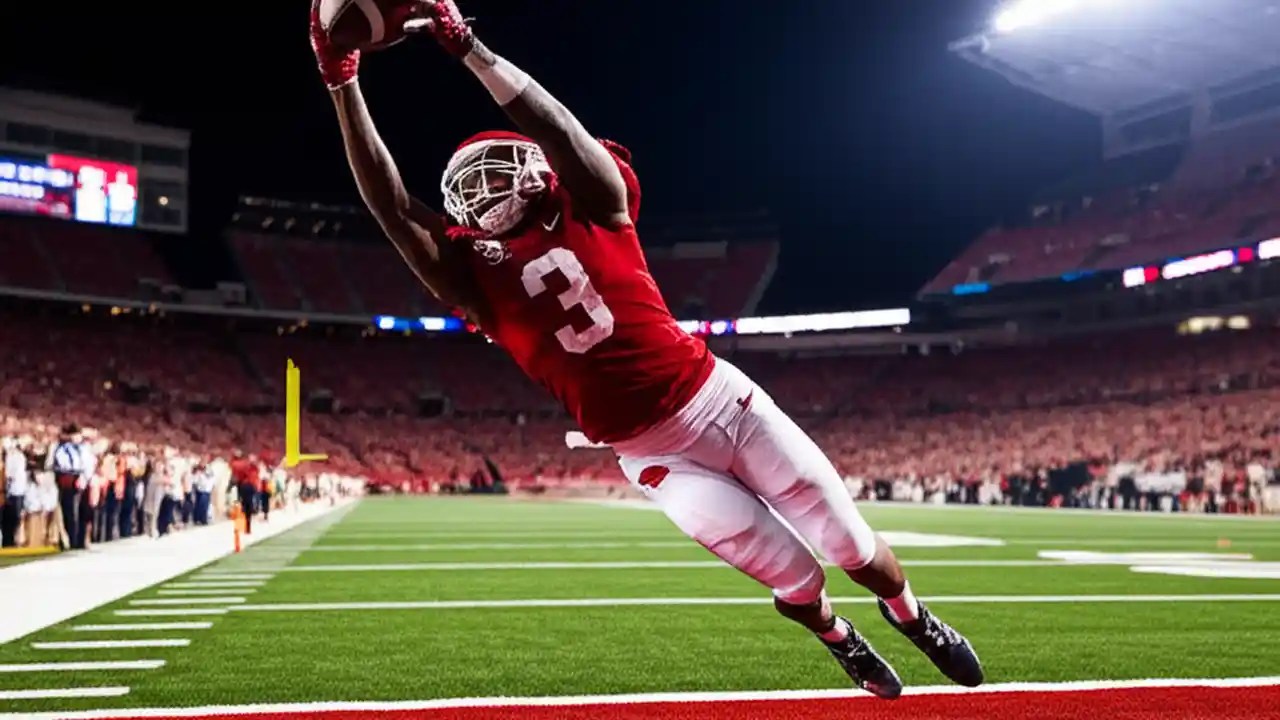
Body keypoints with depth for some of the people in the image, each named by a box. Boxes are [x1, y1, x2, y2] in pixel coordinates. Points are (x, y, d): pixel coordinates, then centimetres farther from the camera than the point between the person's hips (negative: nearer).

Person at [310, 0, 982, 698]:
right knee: (796, 580, 2)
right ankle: (843, 642, 37)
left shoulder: (592, 212, -3)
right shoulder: (479, 280, -2)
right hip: (658, 456, 1)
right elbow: (390, 204, -11)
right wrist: (342, 82, -18)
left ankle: (913, 617, 41)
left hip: (722, 399, 0)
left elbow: (554, 126, -20)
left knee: (853, 546, 8)